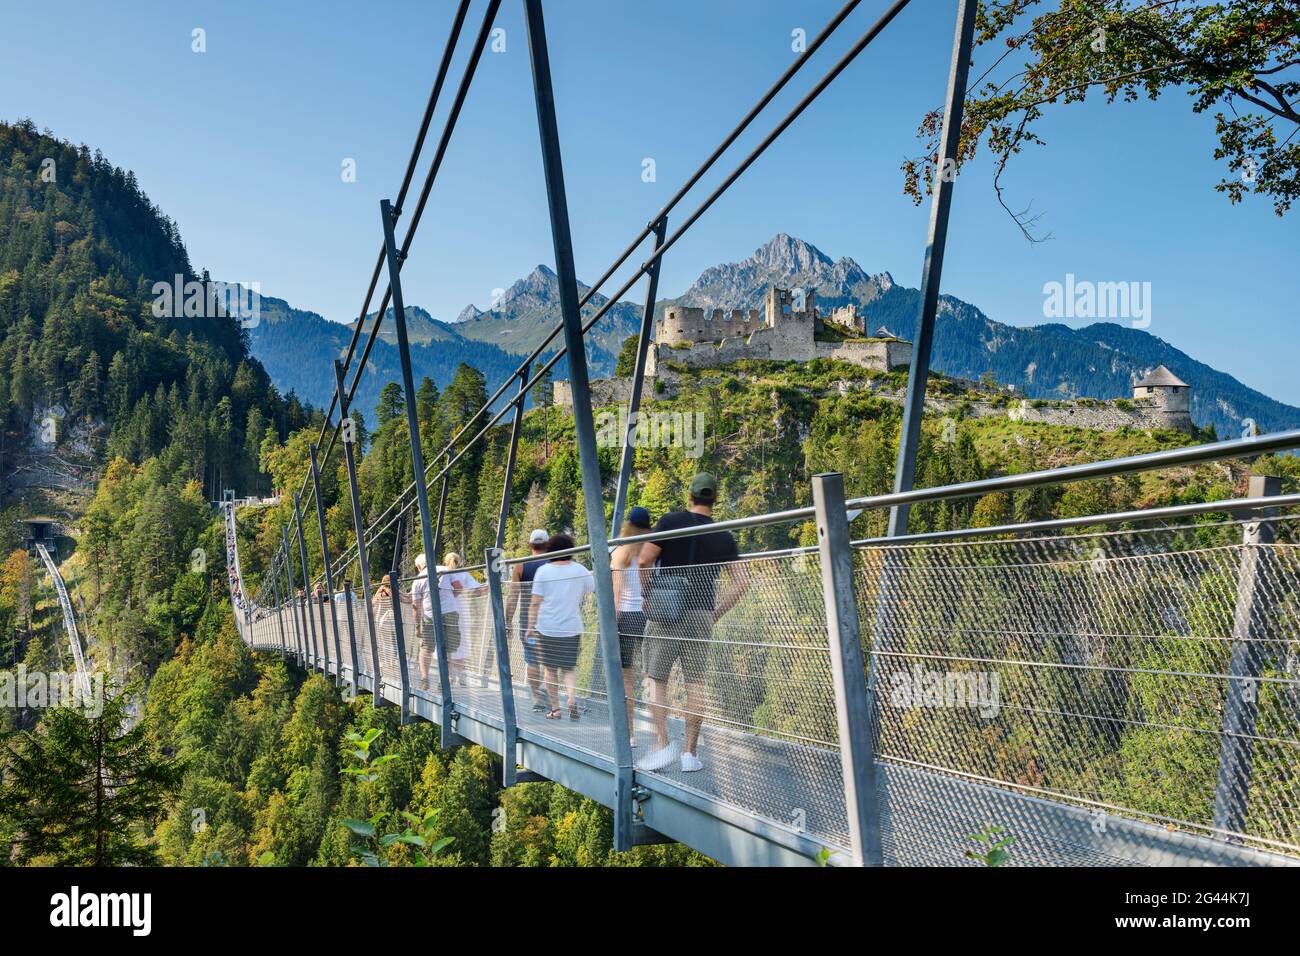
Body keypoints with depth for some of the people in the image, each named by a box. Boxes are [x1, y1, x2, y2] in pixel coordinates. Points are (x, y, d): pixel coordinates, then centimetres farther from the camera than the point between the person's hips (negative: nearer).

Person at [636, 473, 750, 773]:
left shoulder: (672, 520, -3)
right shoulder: (724, 536, 6)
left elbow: (644, 560, -10)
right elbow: (741, 581, 3)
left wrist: (649, 595, 3)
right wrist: (716, 612, 9)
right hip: (702, 614, 2)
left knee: (657, 679, 7)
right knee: (695, 684, 7)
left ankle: (663, 742, -4)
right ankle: (690, 753, 9)